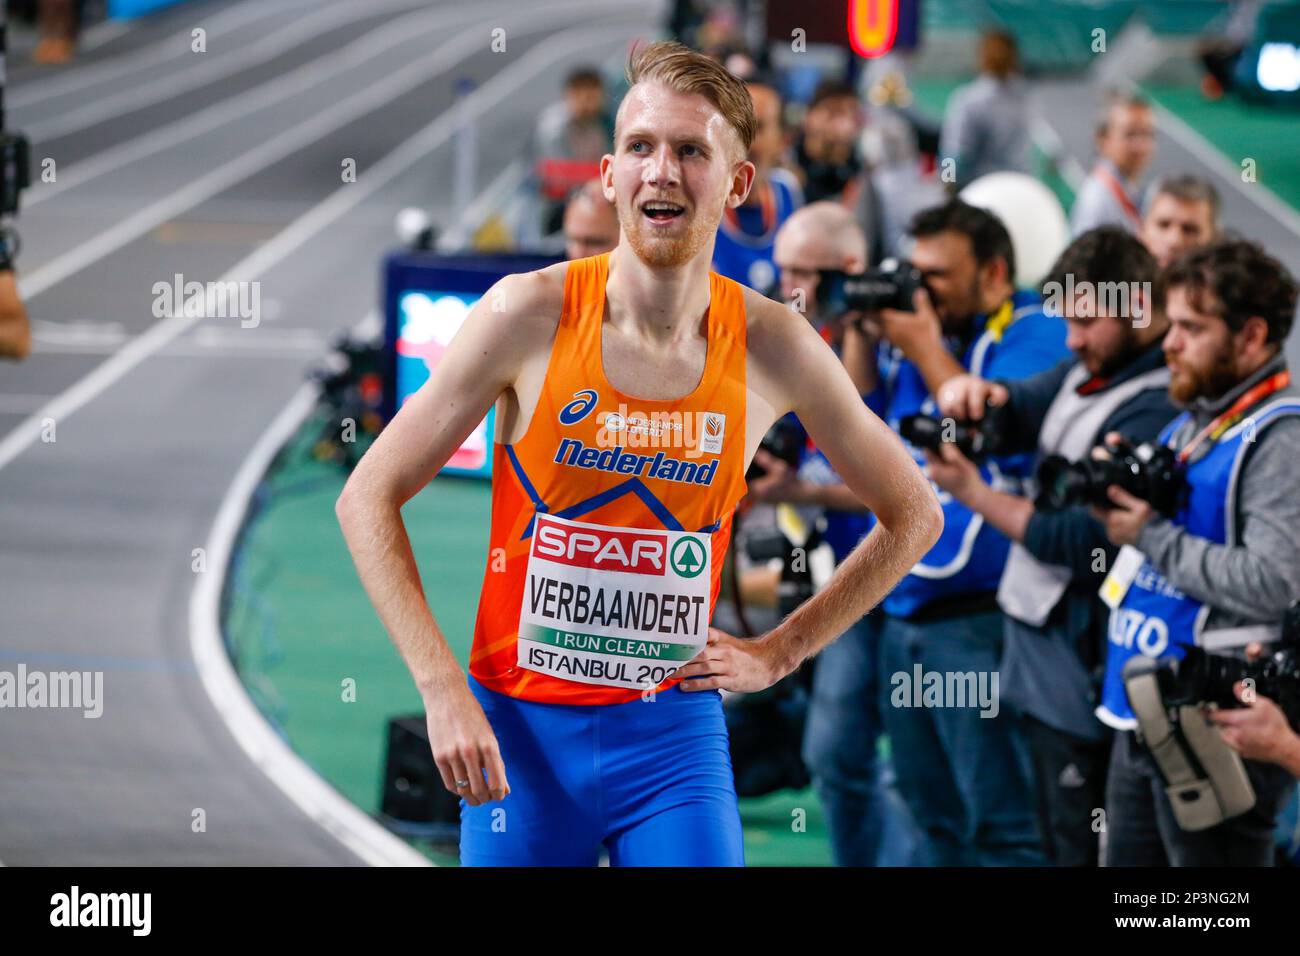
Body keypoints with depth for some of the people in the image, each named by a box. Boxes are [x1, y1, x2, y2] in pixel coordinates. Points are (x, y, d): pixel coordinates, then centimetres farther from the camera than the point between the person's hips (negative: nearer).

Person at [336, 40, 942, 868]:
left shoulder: (775, 349, -3)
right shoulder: (530, 316, -8)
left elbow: (914, 517, 12)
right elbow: (368, 498, -4)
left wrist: (779, 653, 6)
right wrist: (442, 690, -11)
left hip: (674, 736, 1)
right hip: (518, 730, -1)